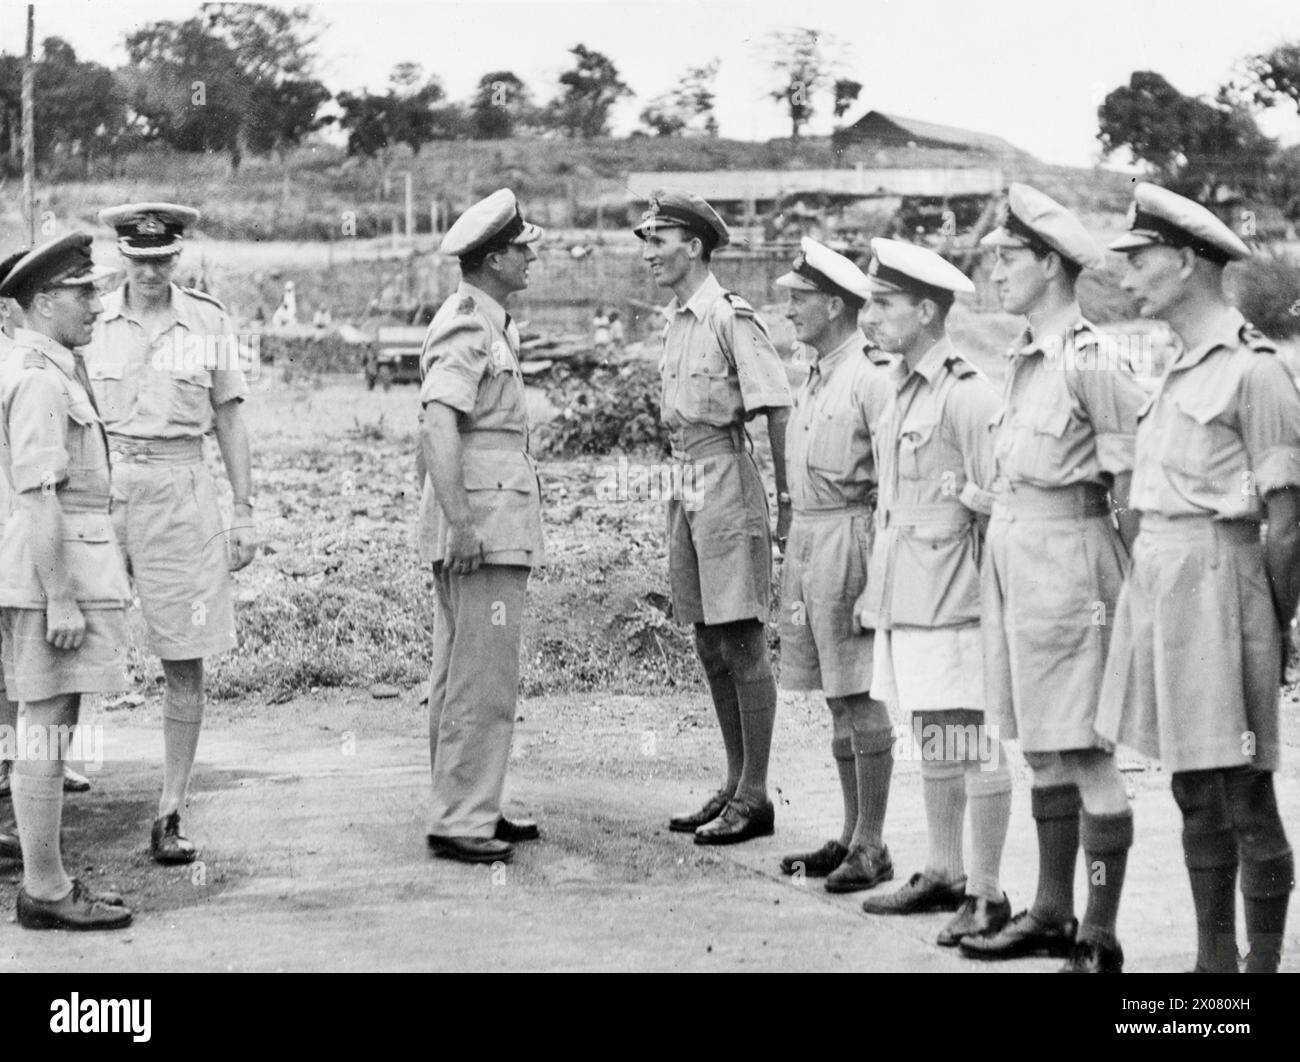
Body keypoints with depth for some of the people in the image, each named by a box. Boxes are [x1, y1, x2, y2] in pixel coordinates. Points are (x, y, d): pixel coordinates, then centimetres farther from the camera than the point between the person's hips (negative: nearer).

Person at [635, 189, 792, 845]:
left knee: (743, 643, -4)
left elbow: (778, 412, -15)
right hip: (687, 489, 9)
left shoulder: (732, 319, -13)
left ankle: (754, 797, 1)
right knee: (710, 647, 12)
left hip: (729, 484, -9)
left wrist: (786, 501, -16)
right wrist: (678, 494, 18)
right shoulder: (676, 321, 14)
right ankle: (735, 786, 20)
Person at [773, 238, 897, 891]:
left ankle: (871, 847, 2)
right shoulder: (817, 377, 15)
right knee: (836, 699, 13)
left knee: (860, 698, -4)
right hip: (806, 538, 9)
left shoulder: (871, 378, -13)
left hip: (849, 538, -9)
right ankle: (851, 836, 21)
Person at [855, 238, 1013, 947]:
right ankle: (943, 875, 25)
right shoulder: (901, 389, 14)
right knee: (930, 742, 15)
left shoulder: (967, 393, -15)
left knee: (972, 745, -3)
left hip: (953, 598, -9)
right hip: (904, 597, 9)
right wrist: (875, 590, 21)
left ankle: (987, 894, 3)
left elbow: (998, 503, -16)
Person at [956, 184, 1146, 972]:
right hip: (1012, 561, 9)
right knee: (1043, 752, 16)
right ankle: (1053, 914, 26)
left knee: (1085, 754, -3)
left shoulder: (1090, 362, -14)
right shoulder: (1025, 359, 12)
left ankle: (1100, 937, 2)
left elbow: (1137, 486, -13)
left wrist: (1121, 579, -11)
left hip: (1068, 565, -9)